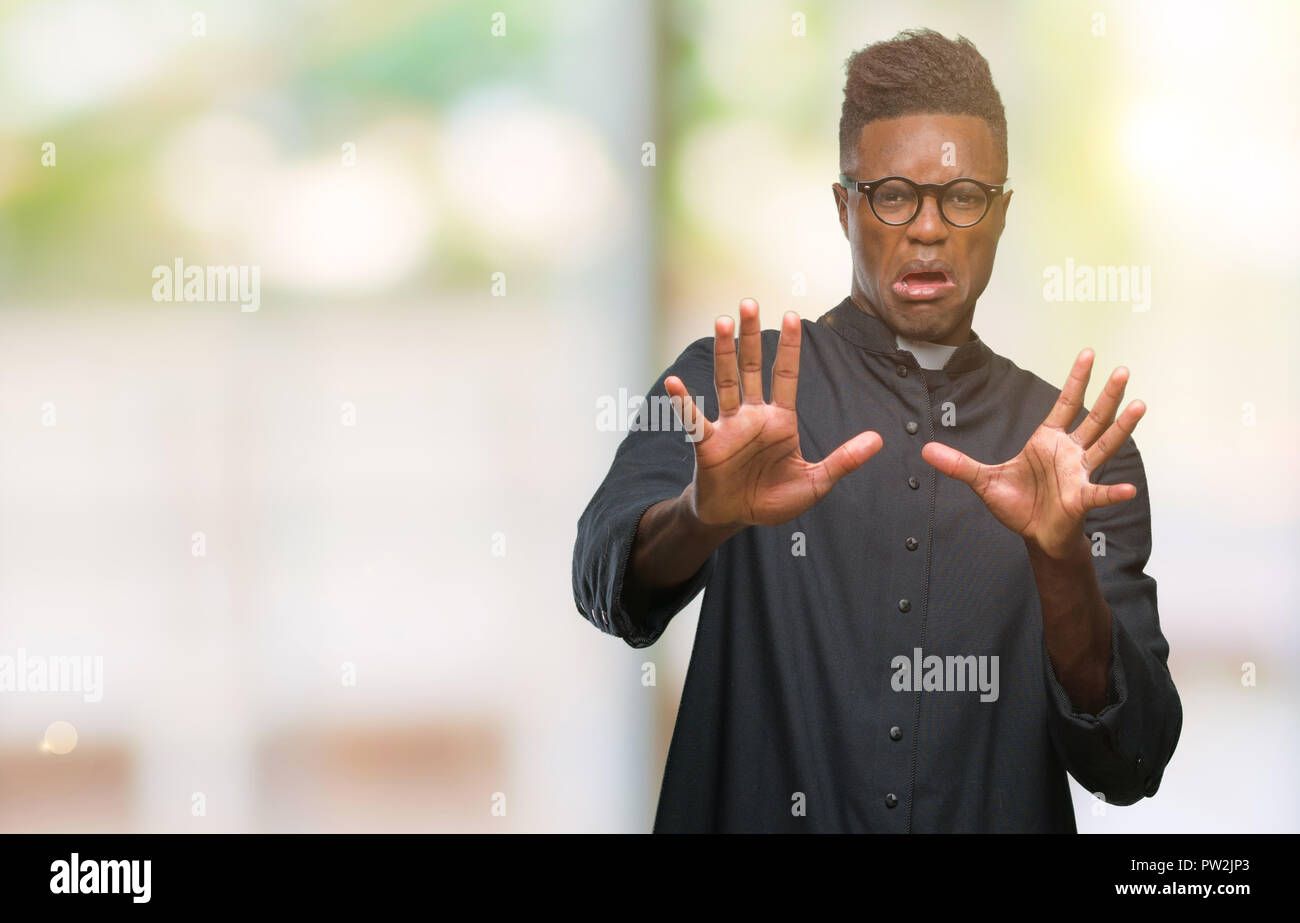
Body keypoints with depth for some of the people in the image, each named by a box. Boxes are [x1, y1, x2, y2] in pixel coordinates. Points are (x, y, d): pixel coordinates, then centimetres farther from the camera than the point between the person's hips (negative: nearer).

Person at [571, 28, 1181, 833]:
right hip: (752, 817, -1)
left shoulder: (1083, 447, 8)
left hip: (997, 842, 1)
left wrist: (1060, 562, -16)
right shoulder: (726, 390, 5)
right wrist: (702, 517, -33)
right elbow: (608, 580, -13)